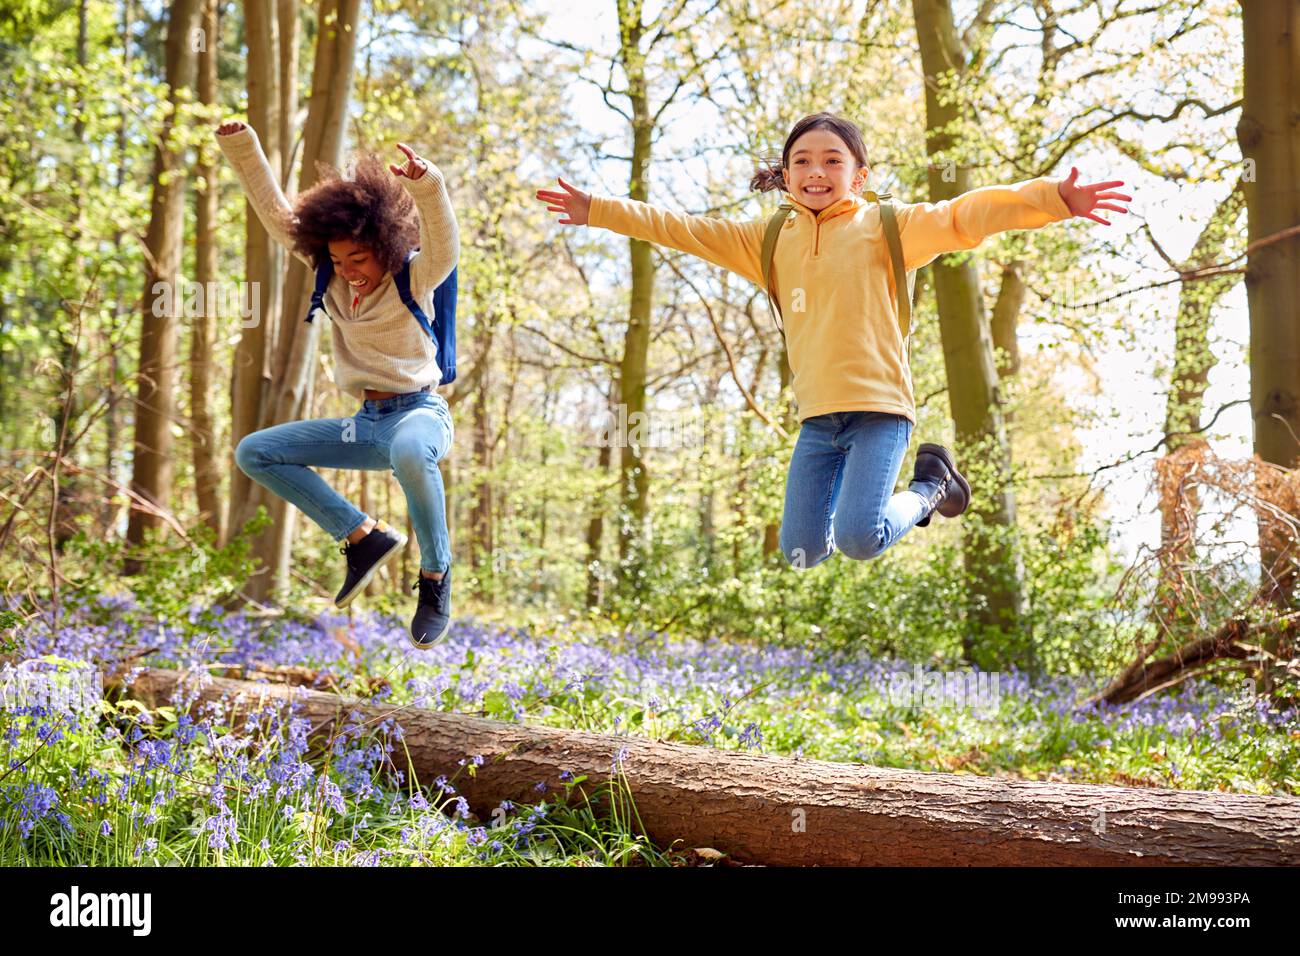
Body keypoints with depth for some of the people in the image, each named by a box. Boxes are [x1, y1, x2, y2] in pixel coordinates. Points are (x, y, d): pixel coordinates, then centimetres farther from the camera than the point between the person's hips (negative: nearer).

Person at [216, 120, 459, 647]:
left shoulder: (413, 278, -12)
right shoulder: (332, 275, 4)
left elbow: (444, 251, -36)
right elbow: (274, 210, 6)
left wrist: (429, 186, -53)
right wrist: (242, 148, -4)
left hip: (420, 412, -7)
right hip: (366, 422, 7)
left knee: (409, 452, -44)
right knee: (254, 453, 2)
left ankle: (435, 573, -21)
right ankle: (366, 537, -2)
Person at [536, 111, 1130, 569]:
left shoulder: (884, 227, 1)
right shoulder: (770, 240, 13)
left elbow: (961, 217, -11)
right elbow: (685, 230, 15)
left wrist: (1051, 199, -25)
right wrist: (599, 210, 14)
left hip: (879, 409, -5)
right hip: (817, 417, 5)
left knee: (858, 540, -20)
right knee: (801, 554, 2)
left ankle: (929, 486, 12)